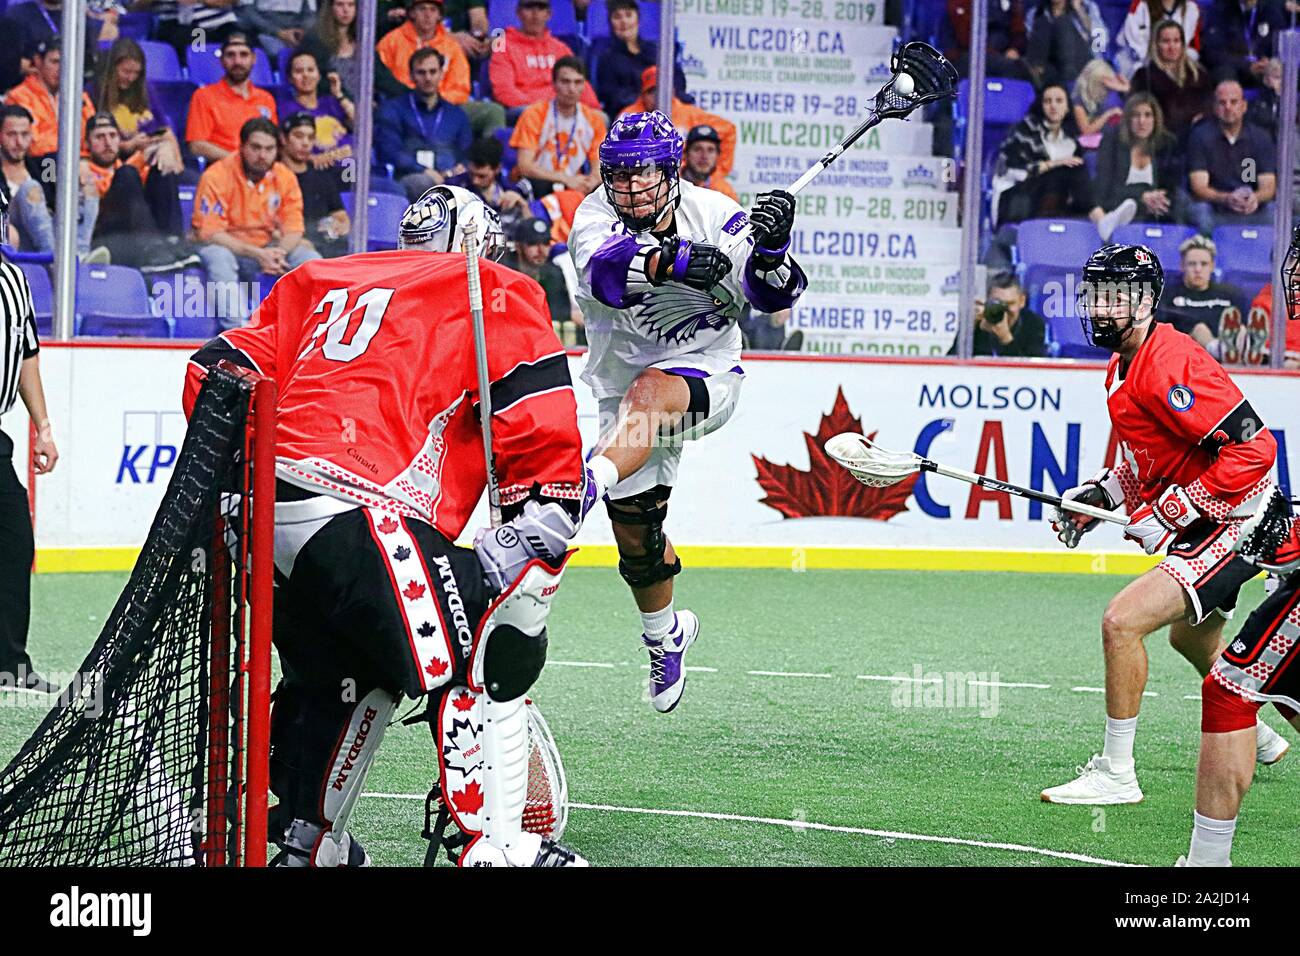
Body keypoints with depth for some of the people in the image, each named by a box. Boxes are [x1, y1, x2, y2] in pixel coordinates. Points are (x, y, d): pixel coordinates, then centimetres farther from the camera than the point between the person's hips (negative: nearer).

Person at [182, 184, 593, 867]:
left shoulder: (324, 284, 30)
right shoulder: (496, 295, 13)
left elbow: (215, 373, 25)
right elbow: (540, 424, 2)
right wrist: (533, 537, 4)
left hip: (264, 507, 7)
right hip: (358, 512, -7)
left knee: (336, 674, 26)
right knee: (479, 662, -1)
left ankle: (307, 843, 32)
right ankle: (496, 847, -9)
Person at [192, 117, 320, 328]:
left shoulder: (285, 177, -2)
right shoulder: (217, 176, -16)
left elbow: (294, 229, 0)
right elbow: (208, 233, -20)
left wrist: (279, 253, -25)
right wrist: (257, 254, -29)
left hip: (266, 249, 4)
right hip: (227, 247, -4)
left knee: (311, 259, -16)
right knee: (219, 258, -37)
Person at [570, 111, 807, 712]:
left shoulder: (713, 214, -12)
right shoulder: (596, 218, -13)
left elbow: (771, 296, -20)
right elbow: (607, 272, -37)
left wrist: (771, 248, -42)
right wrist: (670, 262, -56)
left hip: (708, 375, -2)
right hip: (625, 387, 2)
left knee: (649, 390, -36)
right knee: (634, 526, 2)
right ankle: (665, 633, 28)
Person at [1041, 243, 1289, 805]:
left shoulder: (1169, 366, -25)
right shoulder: (1122, 369, 7)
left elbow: (1253, 447, -29)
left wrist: (1173, 511, -26)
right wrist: (1103, 493, 4)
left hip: (1235, 525, -11)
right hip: (1197, 525, 11)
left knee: (1122, 621, -21)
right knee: (1190, 637, 33)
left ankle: (1115, 774, -12)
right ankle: (1260, 738, 56)